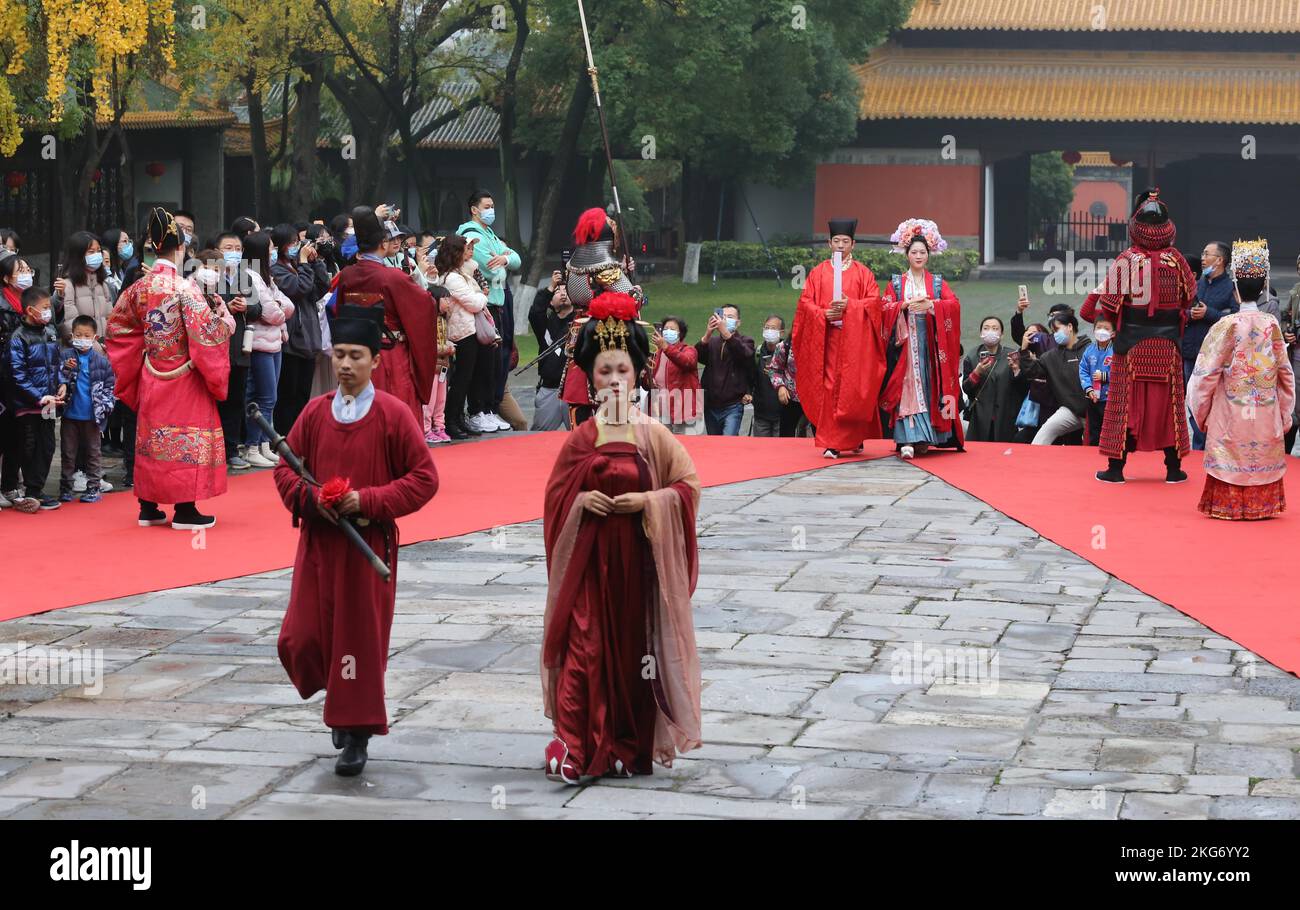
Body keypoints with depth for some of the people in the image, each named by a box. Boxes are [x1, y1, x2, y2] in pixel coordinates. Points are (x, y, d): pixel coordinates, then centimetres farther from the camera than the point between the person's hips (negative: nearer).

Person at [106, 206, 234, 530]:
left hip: (151, 377, 6)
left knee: (152, 435, 14)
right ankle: (185, 511, 1)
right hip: (183, 377, -6)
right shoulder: (184, 287, -17)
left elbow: (117, 325, 11)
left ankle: (148, 508, 18)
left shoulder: (140, 287, 0)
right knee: (186, 436, 1)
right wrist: (225, 318, -2)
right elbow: (205, 331, -21)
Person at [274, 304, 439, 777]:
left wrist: (369, 500, -17)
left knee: (362, 638, 0)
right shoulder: (315, 412, 4)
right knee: (301, 639, 1)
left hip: (369, 546, -3)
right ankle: (341, 698, 30)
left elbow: (424, 478, -6)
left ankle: (357, 735, 11)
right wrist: (311, 498, -10)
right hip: (318, 543, 4)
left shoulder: (394, 414, -6)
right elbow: (286, 470, 11)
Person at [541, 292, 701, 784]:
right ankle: (575, 748, -3)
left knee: (635, 648, 7)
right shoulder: (580, 438, 2)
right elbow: (556, 494, 9)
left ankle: (630, 747, 19)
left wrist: (649, 501, -14)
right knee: (585, 647, -5)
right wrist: (581, 501, -11)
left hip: (638, 557, -1)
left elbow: (689, 486, -1)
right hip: (589, 558, 1)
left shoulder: (652, 435, -3)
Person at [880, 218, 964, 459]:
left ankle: (923, 437, 3)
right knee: (907, 387, -12)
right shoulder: (896, 283, 11)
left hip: (930, 343, 1)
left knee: (928, 385, -3)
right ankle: (908, 440, -20)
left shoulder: (937, 283, 13)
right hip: (905, 342, -1)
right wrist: (906, 305, -16)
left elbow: (954, 304, -2)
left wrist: (931, 305, -18)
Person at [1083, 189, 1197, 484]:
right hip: (1168, 344, 2)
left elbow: (1109, 304, -9)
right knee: (1168, 402, 10)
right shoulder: (1175, 259, -3)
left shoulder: (1125, 260, -10)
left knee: (1126, 402, 4)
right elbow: (1190, 294, 11)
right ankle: (1173, 468, 13)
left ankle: (1116, 467, 6)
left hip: (1132, 344, -1)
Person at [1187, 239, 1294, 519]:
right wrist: (1284, 413, 15)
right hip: (1266, 413, 3)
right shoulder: (1272, 325, -2)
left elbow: (1207, 371, -7)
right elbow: (1284, 372, 5)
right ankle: (1262, 505, 18)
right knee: (1263, 456, 12)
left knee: (1232, 460, 5)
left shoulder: (1226, 325, -10)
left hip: (1231, 412, -3)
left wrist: (1201, 411, 5)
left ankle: (1229, 505, 8)